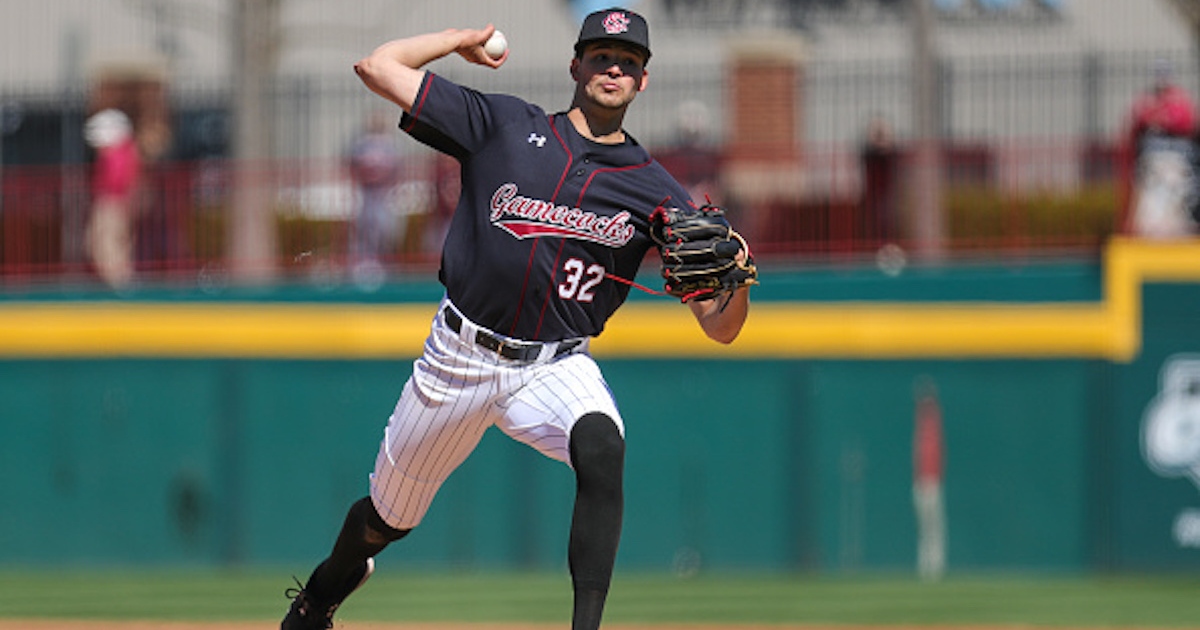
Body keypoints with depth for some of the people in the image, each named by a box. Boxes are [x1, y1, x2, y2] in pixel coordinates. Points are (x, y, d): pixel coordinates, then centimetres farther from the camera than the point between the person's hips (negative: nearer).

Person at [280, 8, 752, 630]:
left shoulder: (655, 193, 0)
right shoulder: (504, 125, 0)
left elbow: (721, 328, -5)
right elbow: (379, 67, -1)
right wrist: (465, 38, 11)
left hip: (556, 367, -1)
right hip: (459, 359, 1)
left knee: (601, 446, -35)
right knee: (387, 519, 14)